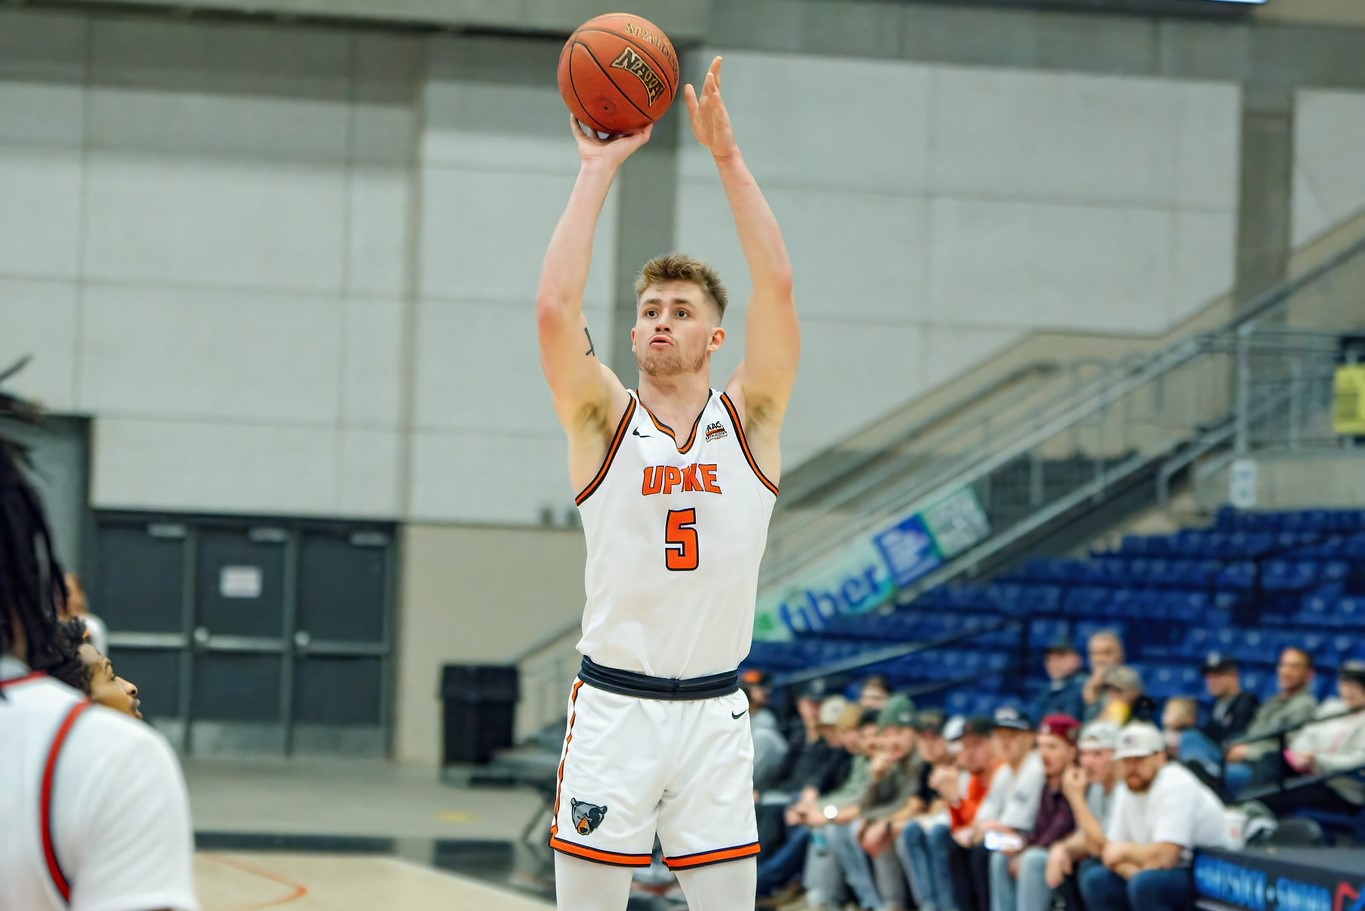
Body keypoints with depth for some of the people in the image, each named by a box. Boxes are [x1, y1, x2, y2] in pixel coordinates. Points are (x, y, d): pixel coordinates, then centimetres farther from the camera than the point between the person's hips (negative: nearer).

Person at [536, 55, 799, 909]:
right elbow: (556, 308, -14)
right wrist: (598, 170, -12)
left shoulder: (750, 420, 3)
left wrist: (728, 156, -13)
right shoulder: (603, 419, 1)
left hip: (714, 713, 1)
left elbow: (777, 290, -9)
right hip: (613, 708, -1)